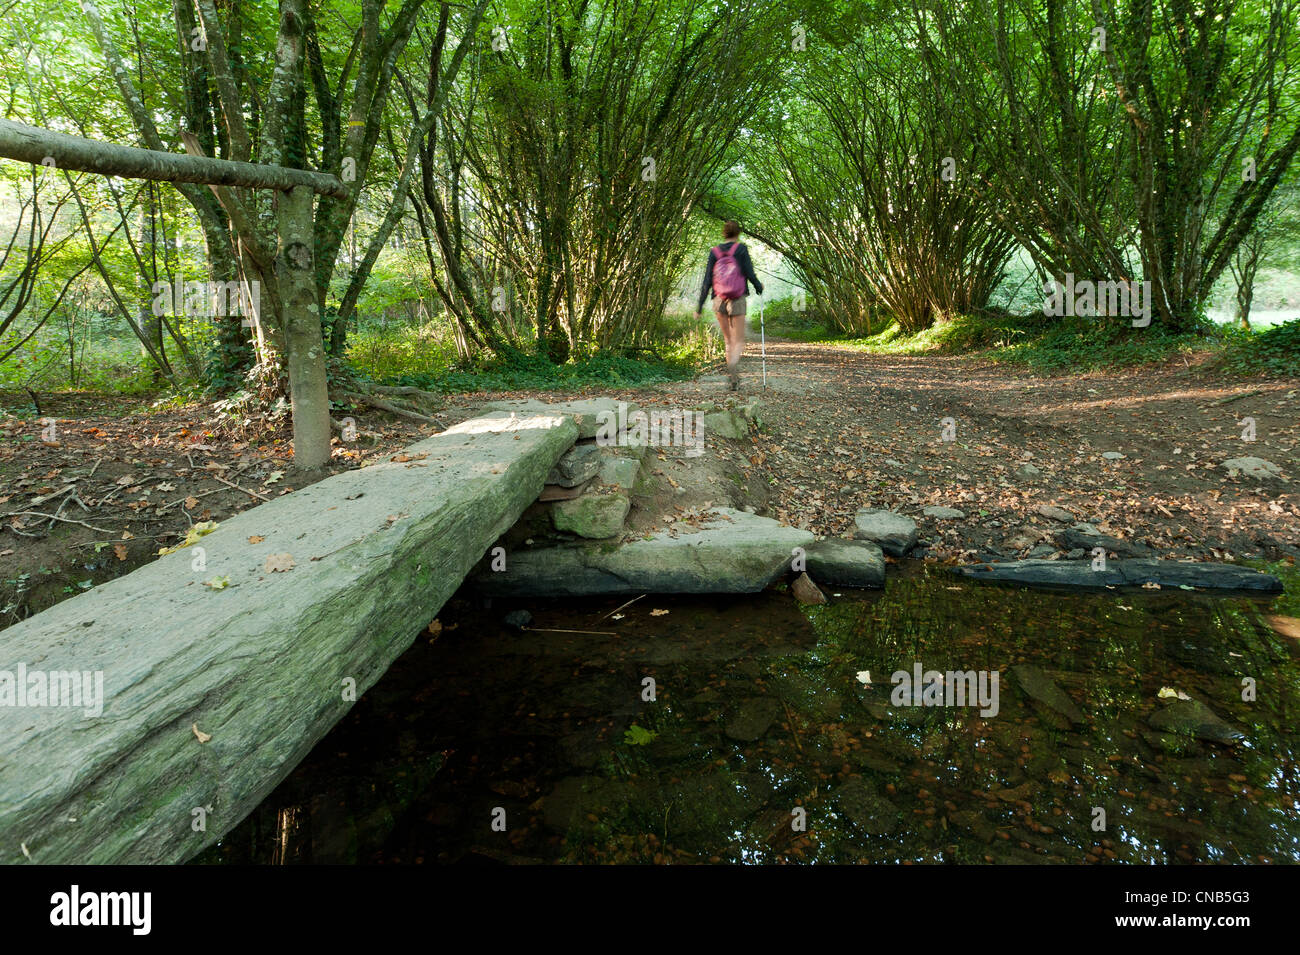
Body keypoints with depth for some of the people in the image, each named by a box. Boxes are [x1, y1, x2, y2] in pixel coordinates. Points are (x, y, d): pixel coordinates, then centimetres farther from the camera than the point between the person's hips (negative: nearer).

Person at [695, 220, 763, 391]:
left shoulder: (714, 252, 3)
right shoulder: (741, 249, -4)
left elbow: (707, 281, -1)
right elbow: (749, 274, -7)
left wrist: (699, 306, 2)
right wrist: (759, 287, 15)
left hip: (719, 300, 3)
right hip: (737, 300, -3)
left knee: (728, 341, 17)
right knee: (739, 342, 0)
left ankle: (734, 377, 16)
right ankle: (732, 365, -32)